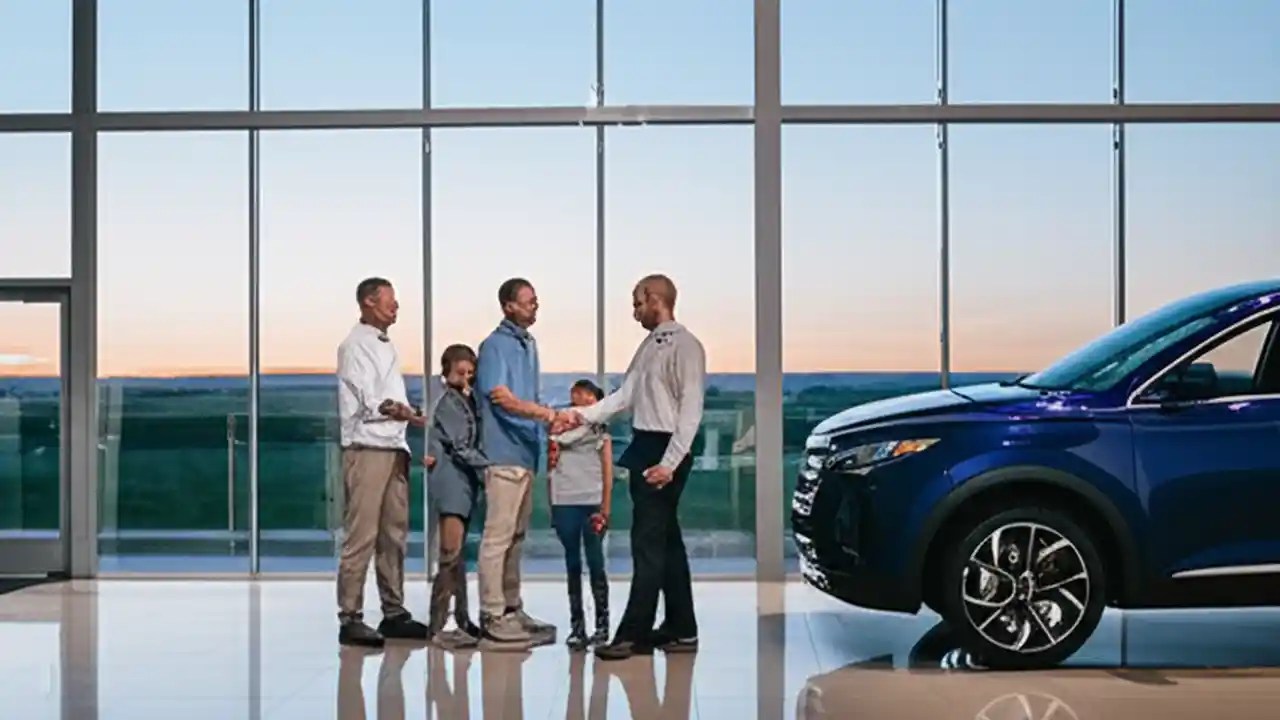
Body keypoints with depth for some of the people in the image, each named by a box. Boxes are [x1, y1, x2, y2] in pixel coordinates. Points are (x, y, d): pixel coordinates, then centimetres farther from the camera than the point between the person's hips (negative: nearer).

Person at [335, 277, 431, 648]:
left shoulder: (387, 346, 20)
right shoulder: (355, 345, -5)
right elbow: (368, 403, -14)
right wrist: (404, 412, -24)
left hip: (394, 448, 8)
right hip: (366, 449, -8)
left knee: (394, 534, 10)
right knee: (361, 536, -9)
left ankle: (394, 613, 16)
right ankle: (350, 618, -5)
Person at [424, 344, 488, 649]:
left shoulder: (468, 400, 16)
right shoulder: (448, 402, -7)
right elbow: (461, 448, -12)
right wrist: (491, 465, -14)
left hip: (465, 481, 8)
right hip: (450, 481, -8)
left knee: (458, 554, 11)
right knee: (451, 553, -12)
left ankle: (461, 620, 17)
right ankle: (438, 625, -13)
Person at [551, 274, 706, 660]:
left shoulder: (685, 346, -11)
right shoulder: (650, 344, 15)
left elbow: (691, 410, -16)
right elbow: (625, 396, 14)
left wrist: (669, 463, -20)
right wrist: (581, 415, 4)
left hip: (664, 452, -9)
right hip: (644, 448, 9)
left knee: (649, 542, -6)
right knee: (665, 541, 13)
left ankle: (634, 634, -2)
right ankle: (681, 629, 21)